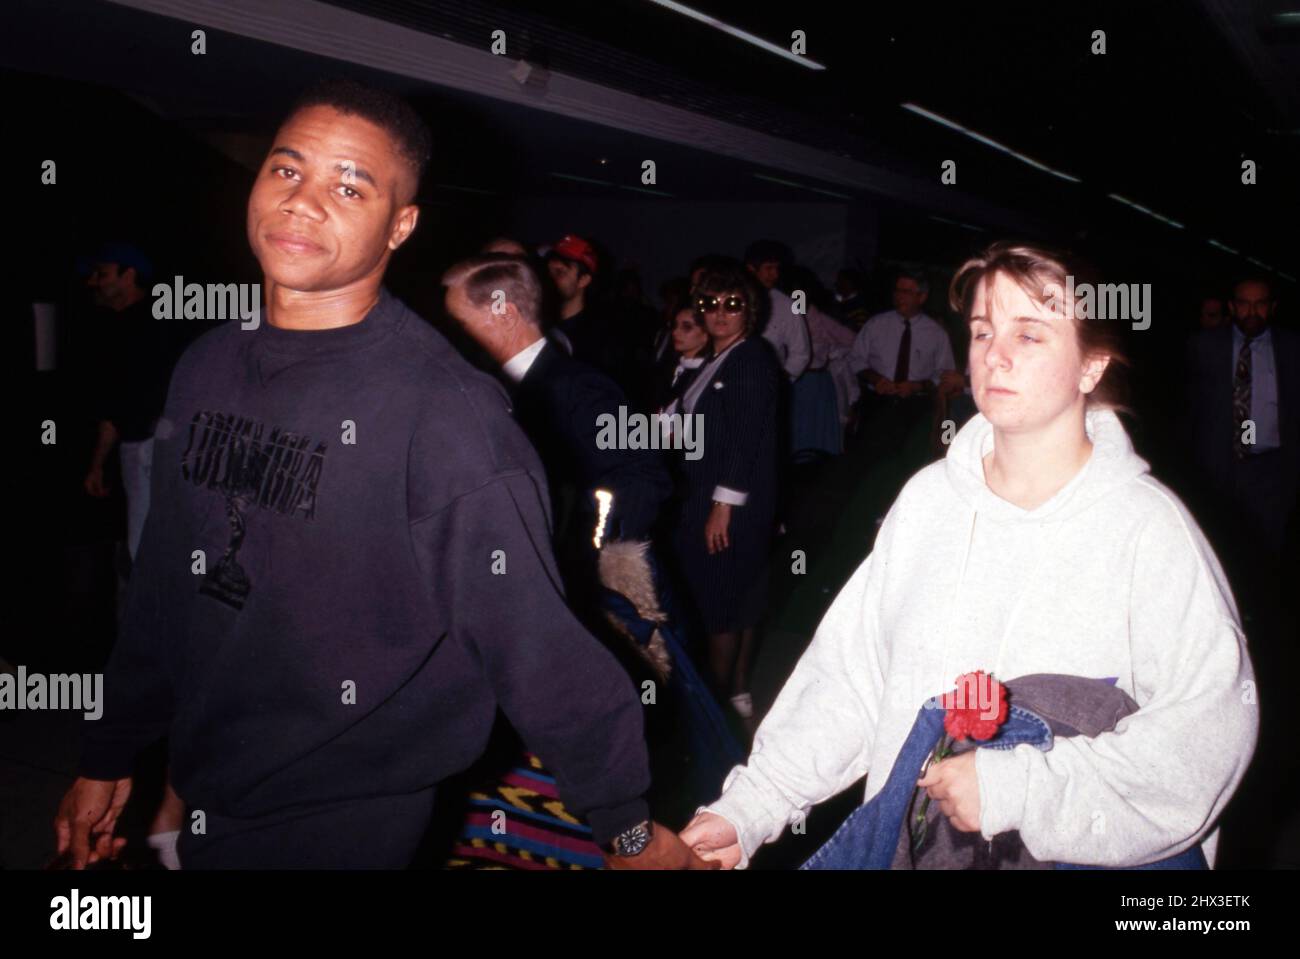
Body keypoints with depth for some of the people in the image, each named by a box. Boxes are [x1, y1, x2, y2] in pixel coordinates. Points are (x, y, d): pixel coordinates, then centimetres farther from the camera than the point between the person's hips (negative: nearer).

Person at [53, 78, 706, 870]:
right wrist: (109, 755, 14)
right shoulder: (207, 368, -1)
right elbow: (167, 581, 8)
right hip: (201, 792, 7)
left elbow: (533, 639, -20)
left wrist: (629, 828, -12)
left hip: (349, 820, -6)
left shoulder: (445, 409, -22)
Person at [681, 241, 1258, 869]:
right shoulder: (926, 498, -1)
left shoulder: (1149, 527, -14)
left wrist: (1014, 789, -25)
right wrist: (748, 808, -8)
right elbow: (850, 671, -1)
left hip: (1068, 854, -3)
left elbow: (1213, 724, -21)